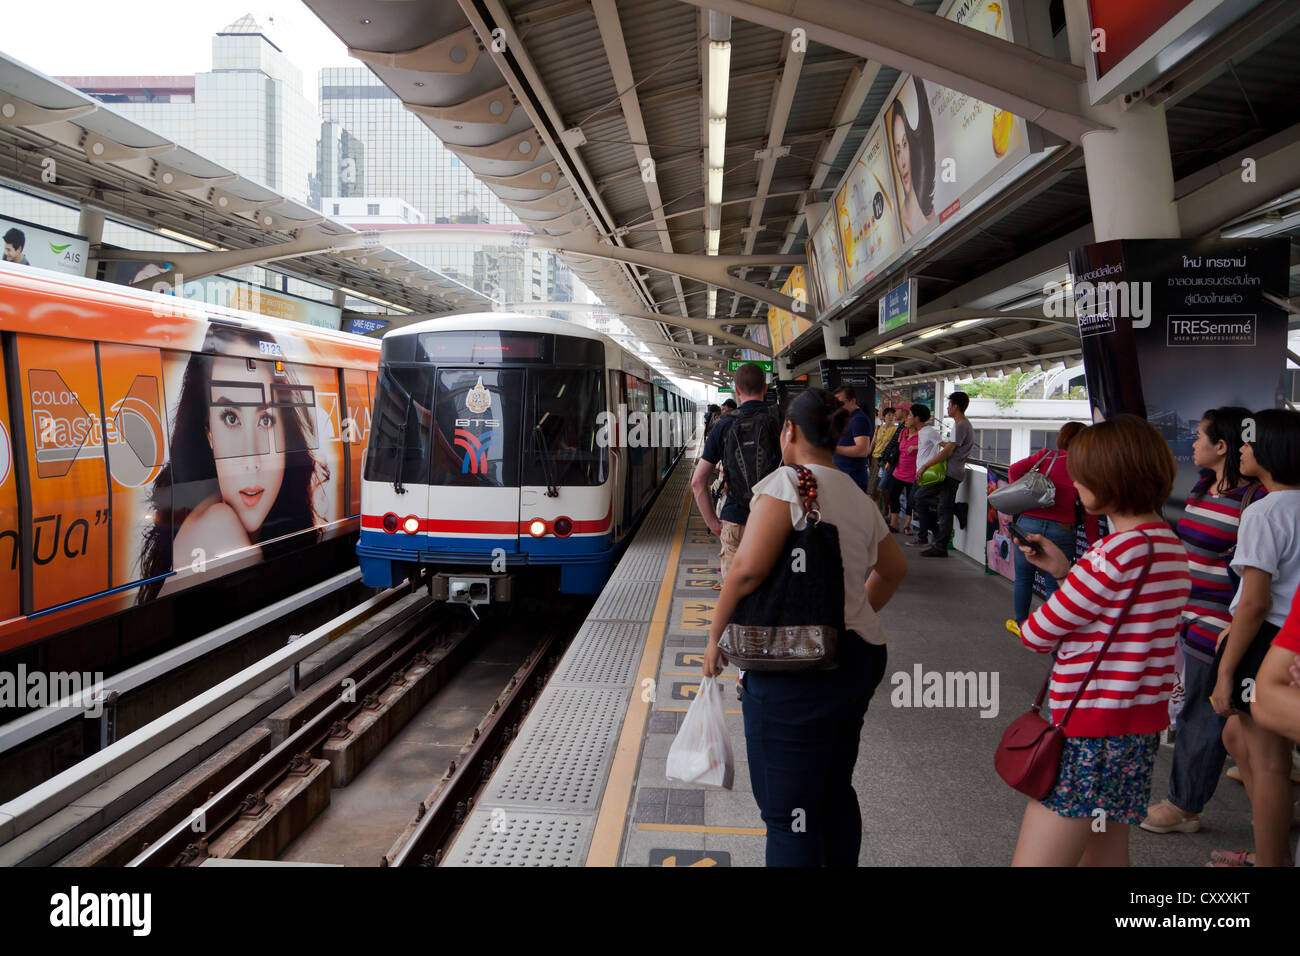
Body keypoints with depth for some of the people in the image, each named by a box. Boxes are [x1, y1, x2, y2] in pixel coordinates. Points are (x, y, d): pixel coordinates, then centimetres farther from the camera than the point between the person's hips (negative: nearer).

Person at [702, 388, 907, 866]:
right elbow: (893, 568, 25)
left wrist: (715, 635, -11)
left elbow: (749, 568, -22)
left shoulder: (785, 483, -12)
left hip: (795, 667, -8)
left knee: (789, 814, 2)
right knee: (836, 792, 23)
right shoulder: (857, 496, 12)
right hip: (859, 656, 8)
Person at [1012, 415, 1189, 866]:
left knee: (1034, 859, -6)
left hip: (1094, 729, -10)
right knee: (1107, 854, 23)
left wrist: (1029, 628, 6)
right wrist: (1065, 572, 8)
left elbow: (1037, 634, -16)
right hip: (1143, 721, 10)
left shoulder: (1118, 551, -22)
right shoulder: (1168, 542, 8)